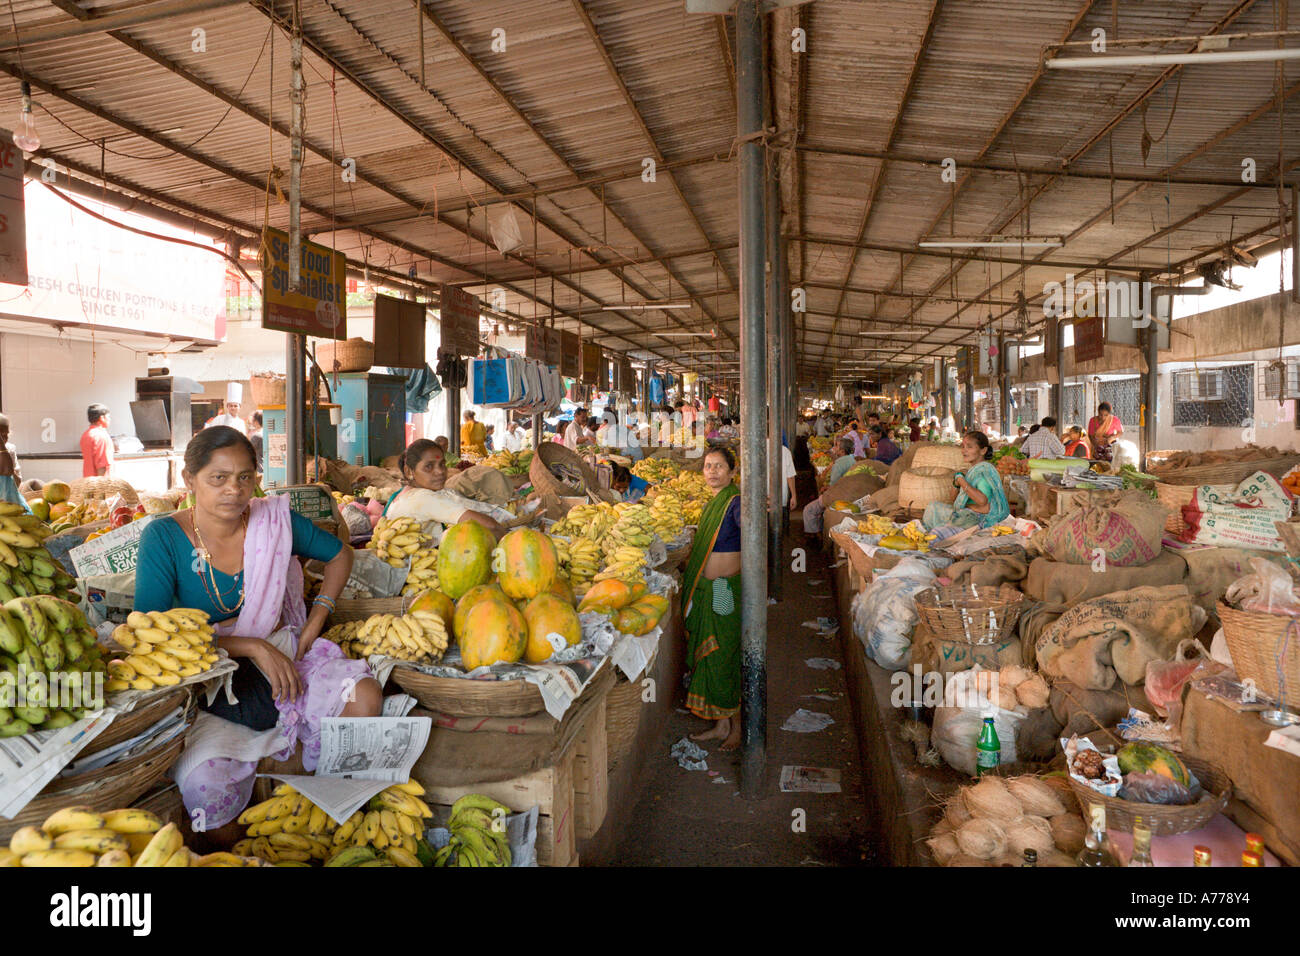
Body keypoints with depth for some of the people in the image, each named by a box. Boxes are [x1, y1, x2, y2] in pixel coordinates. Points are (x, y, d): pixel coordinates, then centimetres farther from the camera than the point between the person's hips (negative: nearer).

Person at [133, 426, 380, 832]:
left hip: (283, 656, 3)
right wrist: (254, 646, -20)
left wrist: (314, 625, 3)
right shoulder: (163, 539, -7)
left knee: (365, 697, -24)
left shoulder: (274, 520, 0)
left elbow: (340, 554, 16)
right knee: (204, 782, -29)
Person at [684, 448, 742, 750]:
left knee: (726, 657, 0)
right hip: (705, 589, 8)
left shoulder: (736, 502, -13)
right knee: (709, 656, 13)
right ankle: (721, 725, 25)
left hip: (727, 590, -8)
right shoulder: (710, 505, 13)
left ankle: (737, 728, 16)